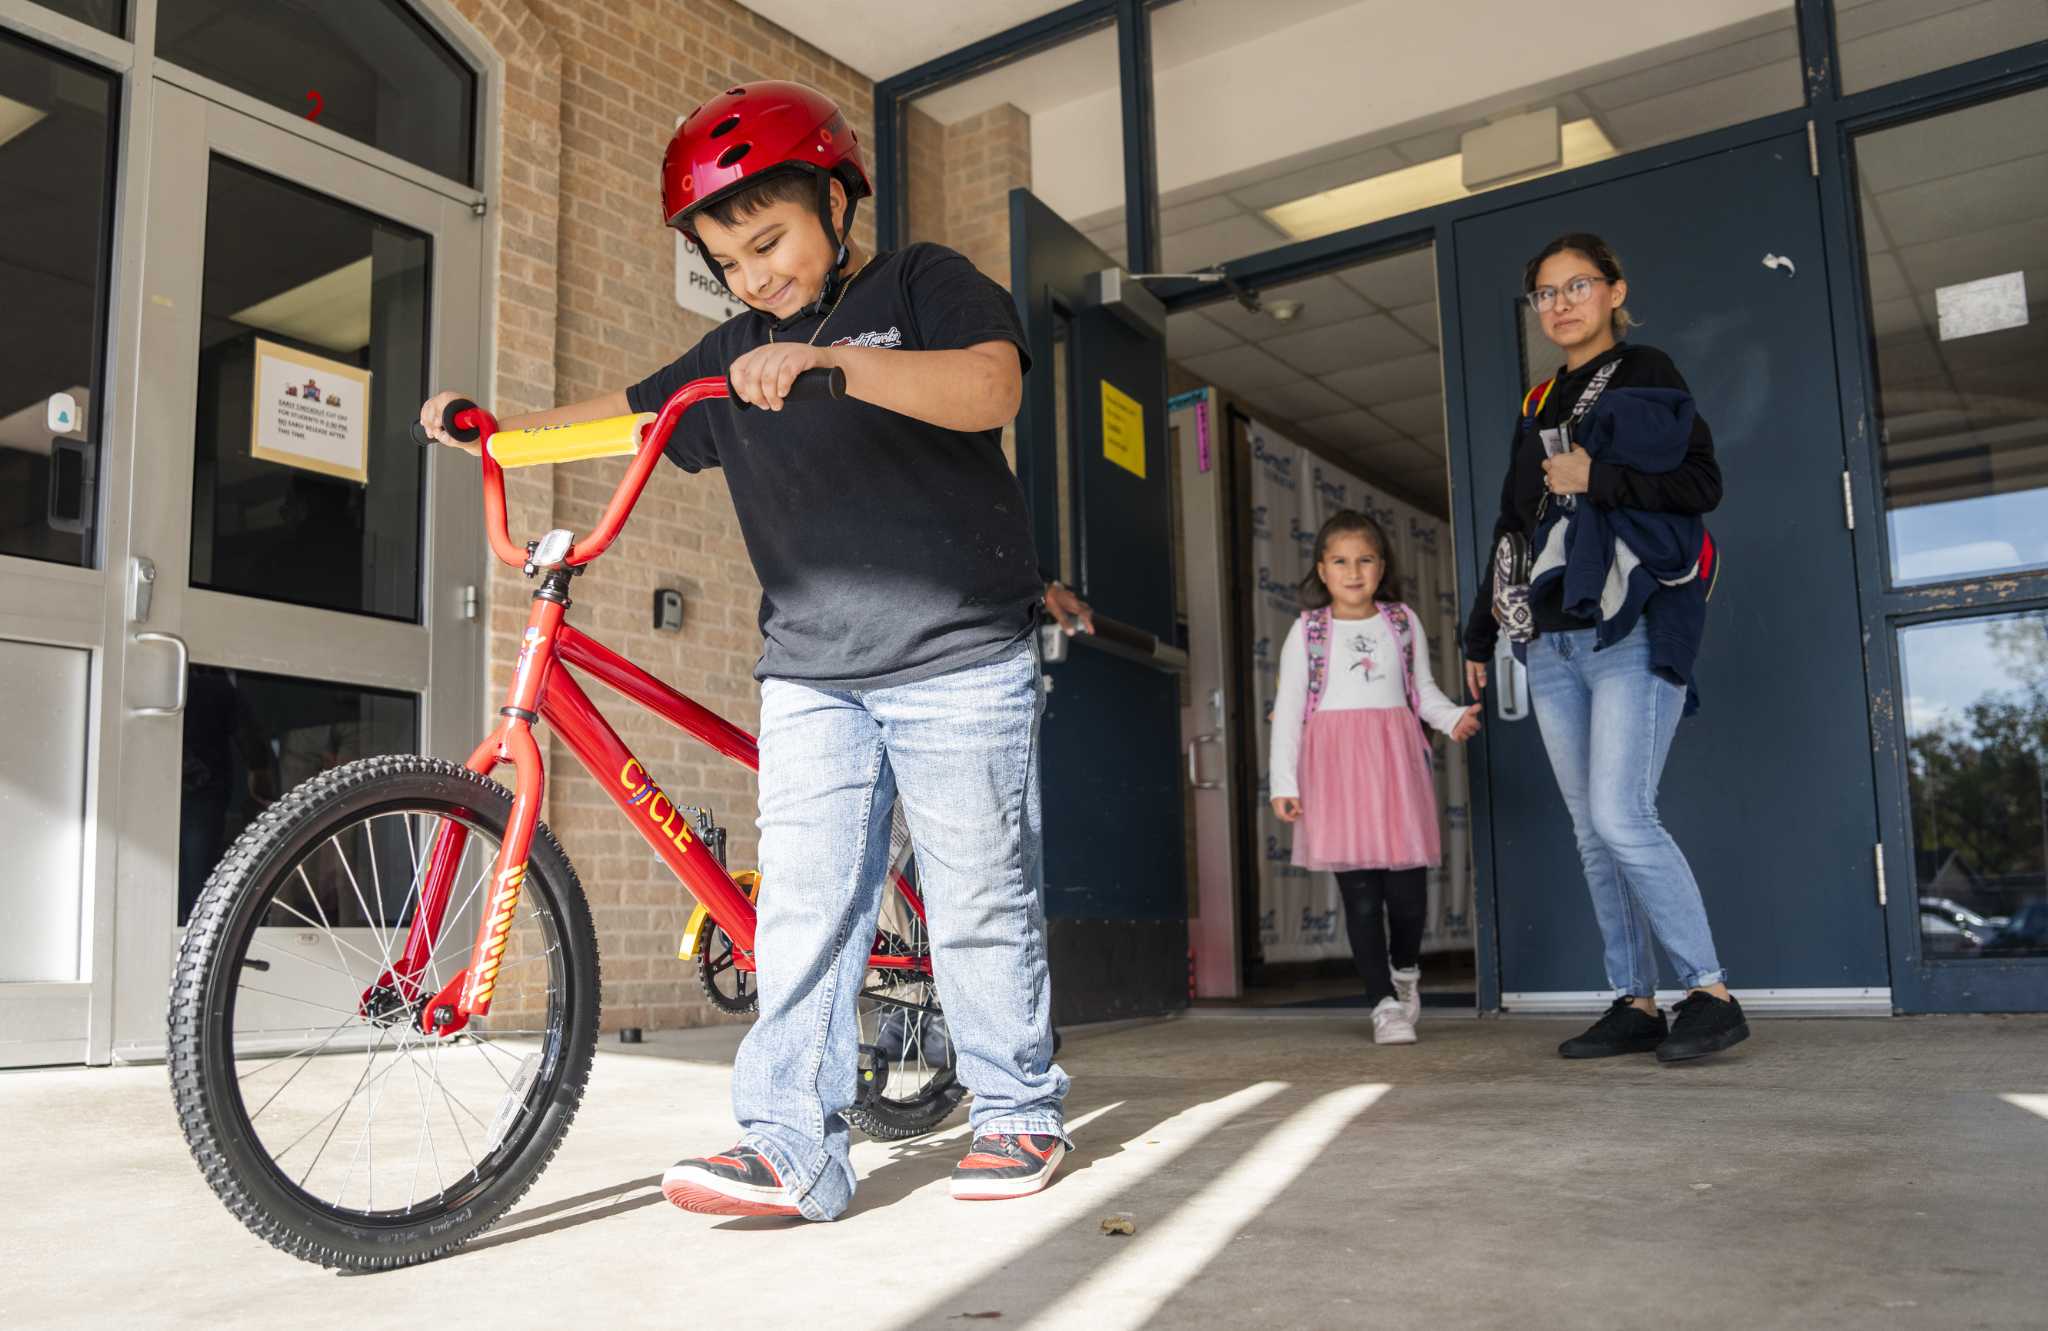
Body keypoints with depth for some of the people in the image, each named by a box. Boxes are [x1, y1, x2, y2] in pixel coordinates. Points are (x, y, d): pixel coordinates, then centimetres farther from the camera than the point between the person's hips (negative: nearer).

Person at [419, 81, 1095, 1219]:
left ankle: (1019, 1113, 18)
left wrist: (832, 358, -29)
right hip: (811, 672, 5)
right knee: (803, 901, -5)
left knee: (979, 898, 3)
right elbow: (628, 413, 24)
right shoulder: (737, 351, 19)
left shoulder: (923, 282, 3)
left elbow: (988, 387, -16)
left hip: (960, 660, -4)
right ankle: (792, 1146, -3)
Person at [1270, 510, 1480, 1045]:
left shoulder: (1403, 622, 12)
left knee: (1407, 884, 0)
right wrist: (1283, 782, -3)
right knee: (1360, 891, -3)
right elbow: (1288, 708, 3)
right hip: (1334, 764, -2)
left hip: (1396, 759, 2)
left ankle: (1405, 969, 30)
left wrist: (1454, 718, -6)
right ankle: (1385, 1003, 6)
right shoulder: (1307, 631, 5)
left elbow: (1424, 691, 16)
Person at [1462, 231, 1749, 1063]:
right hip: (1552, 641, 7)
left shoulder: (1644, 374, 3)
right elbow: (1512, 523, 23)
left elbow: (1703, 482, -7)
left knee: (1621, 817, -16)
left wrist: (1597, 479, -15)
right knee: (1592, 835, 3)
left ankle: (1710, 993, -5)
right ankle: (1635, 1004, 9)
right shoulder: (1538, 406, 21)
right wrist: (1481, 633, 23)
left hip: (1633, 628, -6)